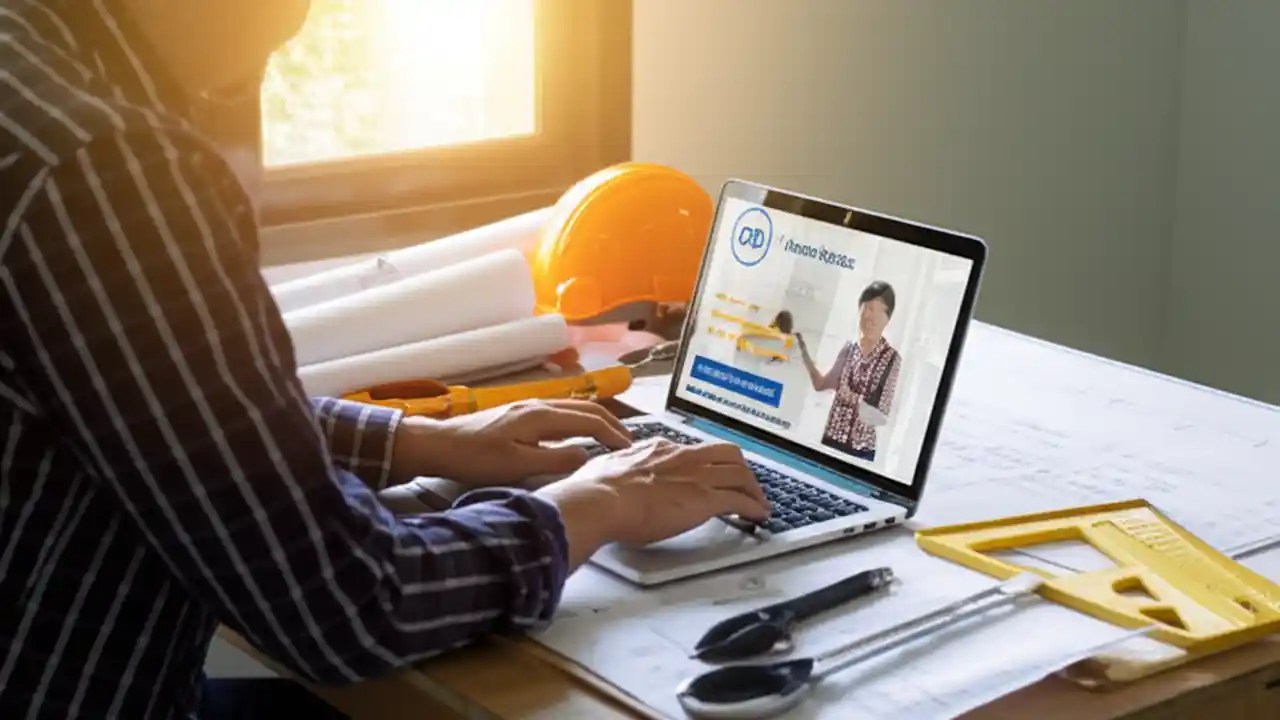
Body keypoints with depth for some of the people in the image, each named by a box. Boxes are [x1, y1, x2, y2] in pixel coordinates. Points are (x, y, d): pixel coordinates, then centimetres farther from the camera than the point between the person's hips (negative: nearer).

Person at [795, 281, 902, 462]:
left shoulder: (891, 358, -8)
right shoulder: (849, 348, 4)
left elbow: (883, 417, -8)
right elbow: (821, 384, 10)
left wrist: (853, 399, -22)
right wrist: (804, 352, 0)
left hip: (861, 450, -4)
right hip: (831, 440, 4)